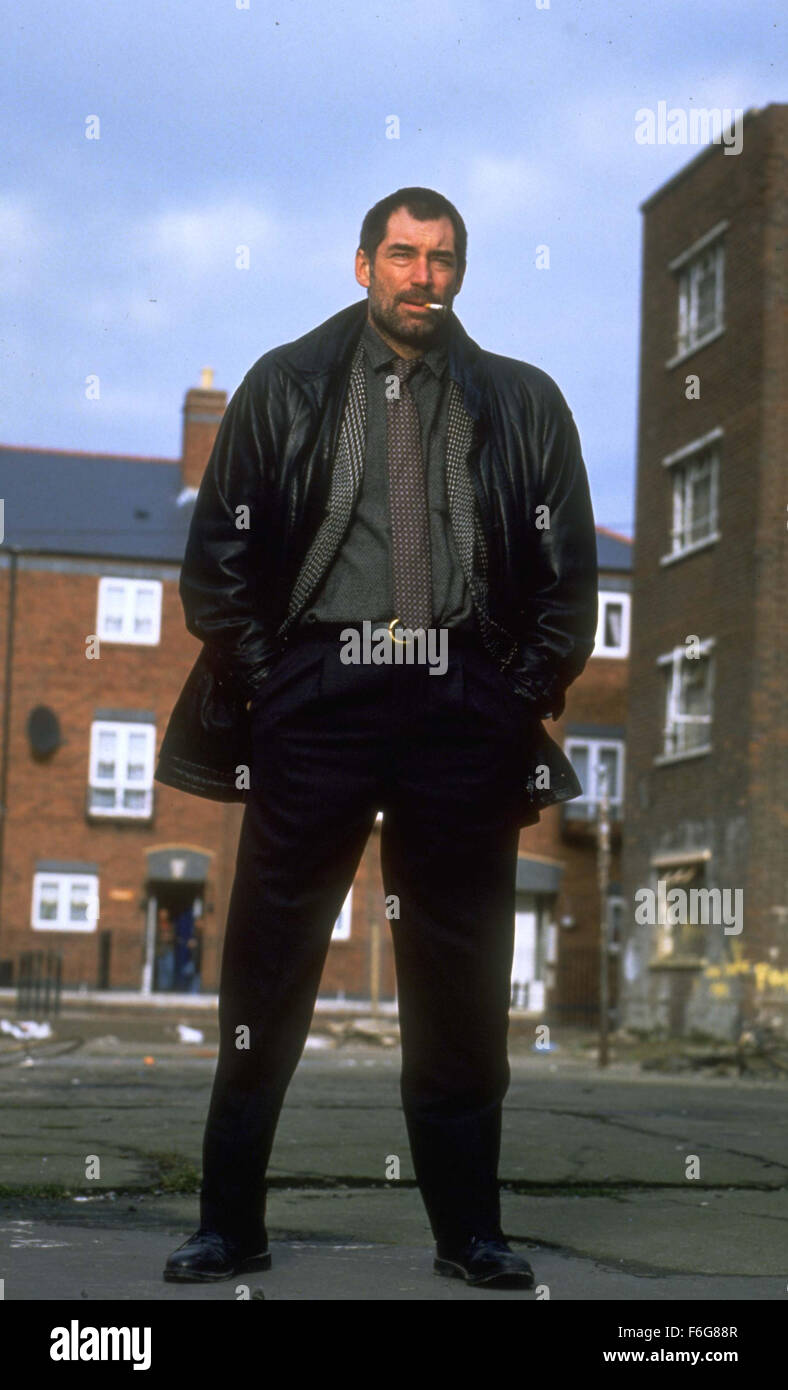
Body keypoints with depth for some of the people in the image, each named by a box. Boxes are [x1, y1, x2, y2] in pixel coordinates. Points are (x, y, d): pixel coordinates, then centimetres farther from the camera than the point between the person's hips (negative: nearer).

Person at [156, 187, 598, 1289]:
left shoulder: (523, 404, 11)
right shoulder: (284, 389, 9)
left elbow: (567, 574, 11)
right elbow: (219, 559, 7)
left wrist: (522, 702, 2)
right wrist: (264, 692, -1)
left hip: (465, 708, 1)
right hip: (315, 697, 0)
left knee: (461, 989, 5)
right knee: (269, 973, 1)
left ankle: (469, 1233, 15)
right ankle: (230, 1226, 11)